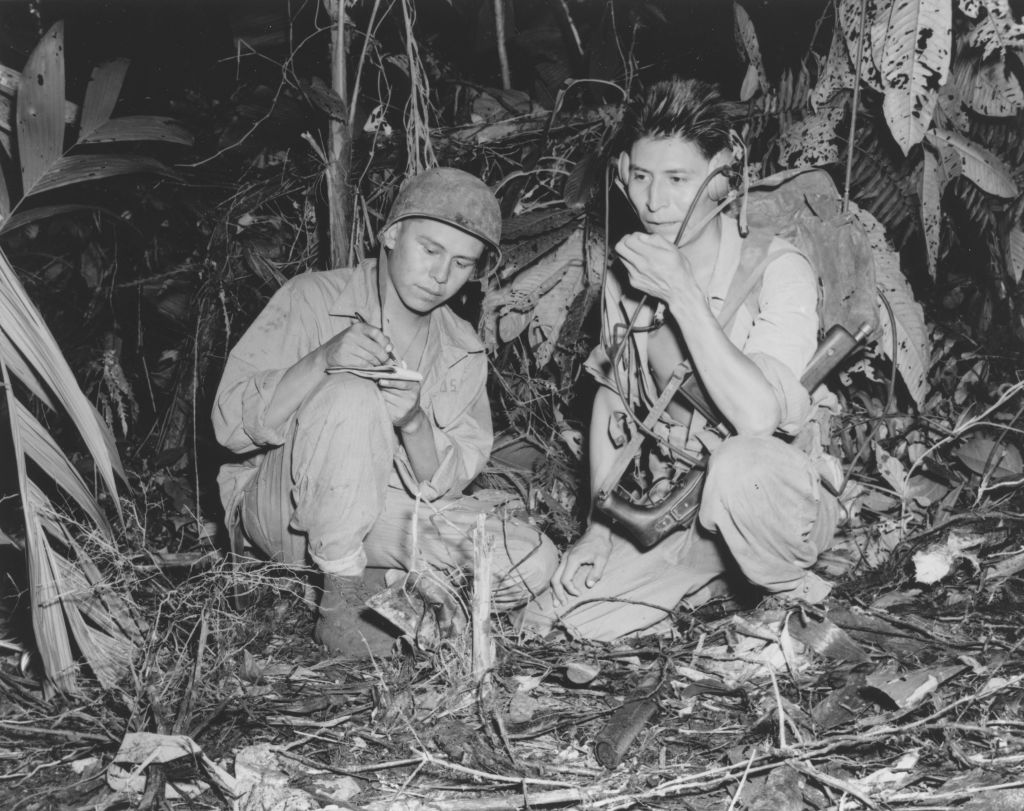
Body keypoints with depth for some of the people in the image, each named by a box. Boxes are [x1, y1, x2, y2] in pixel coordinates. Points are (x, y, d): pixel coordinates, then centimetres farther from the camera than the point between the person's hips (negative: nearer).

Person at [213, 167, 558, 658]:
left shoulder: (463, 353, 3)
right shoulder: (311, 300, -9)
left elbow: (440, 487, -3)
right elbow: (231, 423, -17)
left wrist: (414, 423, -25)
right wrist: (323, 360, -33)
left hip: (385, 515, 4)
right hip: (280, 511, -4)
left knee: (534, 566, -15)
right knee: (351, 394, -34)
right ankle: (342, 600, -23)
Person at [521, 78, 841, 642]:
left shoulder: (777, 270, -17)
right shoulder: (627, 276, -1)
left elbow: (758, 416, -30)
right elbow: (610, 398, 12)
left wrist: (684, 294, -29)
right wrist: (600, 523, 5)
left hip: (778, 498, -5)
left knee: (740, 464, -39)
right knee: (573, 613, -15)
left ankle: (796, 599, -8)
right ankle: (713, 579, 13)